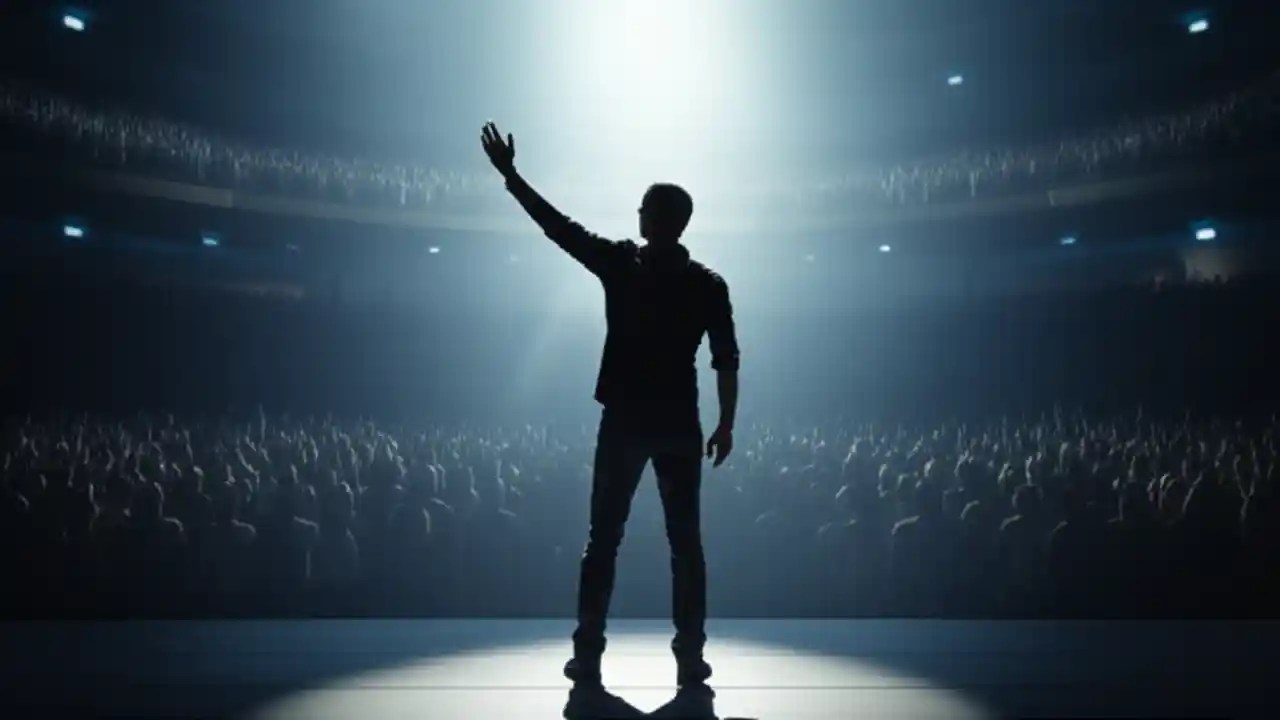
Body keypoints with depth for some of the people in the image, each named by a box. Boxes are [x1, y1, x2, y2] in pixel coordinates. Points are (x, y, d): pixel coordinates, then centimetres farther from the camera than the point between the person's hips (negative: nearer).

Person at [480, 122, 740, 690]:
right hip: (679, 427, 1)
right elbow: (726, 360, -4)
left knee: (603, 541, 8)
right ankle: (690, 659, 10)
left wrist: (509, 173, 7)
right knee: (685, 543, 8)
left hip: (624, 423, -1)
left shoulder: (619, 264, -5)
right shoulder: (708, 285, -2)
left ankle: (588, 656, 10)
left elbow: (557, 226, -2)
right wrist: (726, 425, 4)